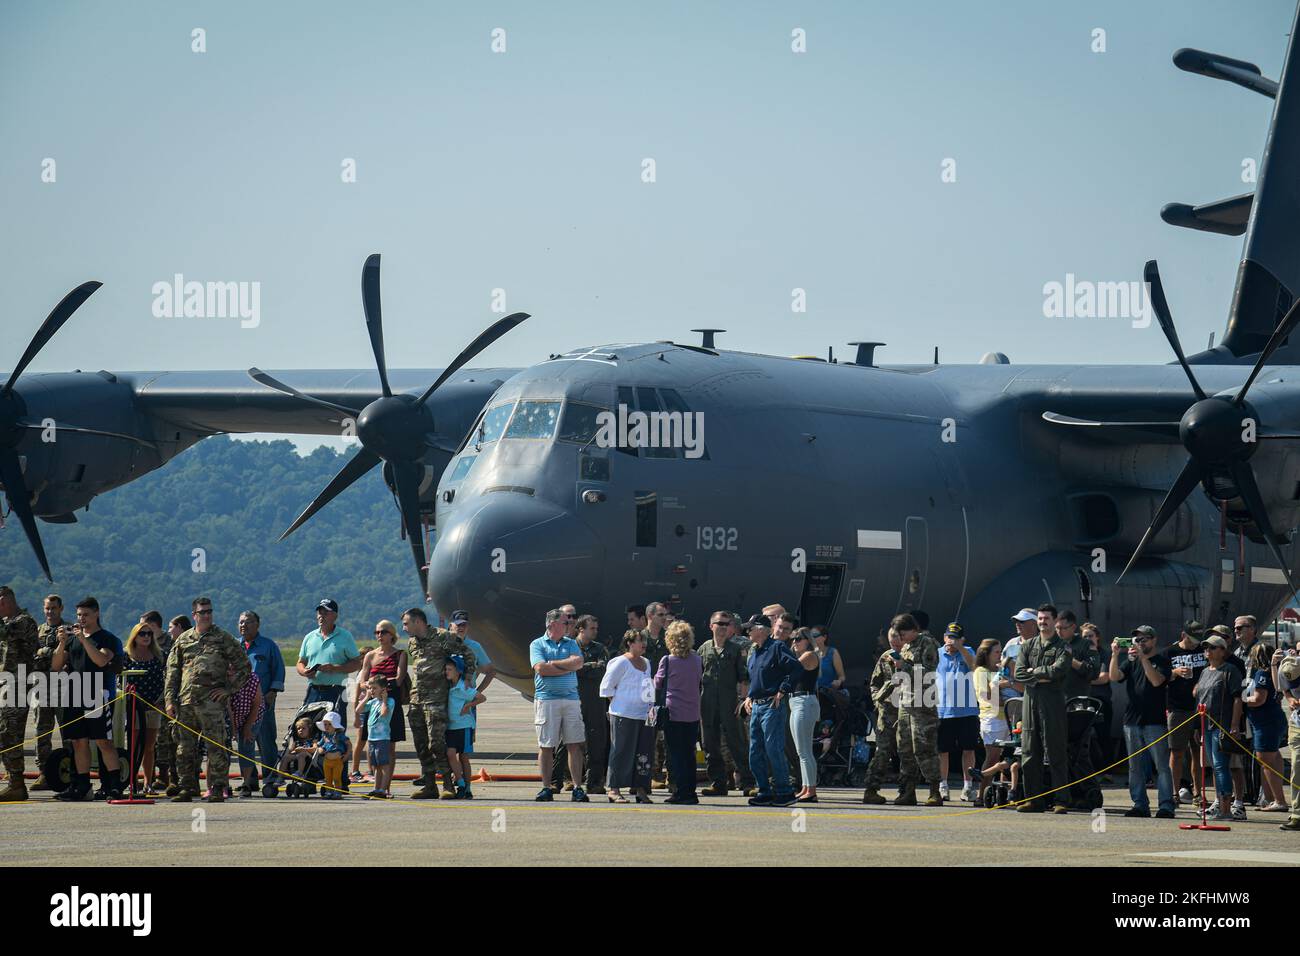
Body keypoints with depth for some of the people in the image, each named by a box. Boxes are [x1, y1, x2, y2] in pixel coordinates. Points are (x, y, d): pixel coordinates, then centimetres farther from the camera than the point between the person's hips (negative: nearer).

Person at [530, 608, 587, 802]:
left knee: (575, 744, -1)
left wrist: (553, 663, -6)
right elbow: (541, 668, -11)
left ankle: (578, 788, 0)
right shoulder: (537, 645, 5)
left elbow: (579, 662, -2)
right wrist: (567, 667, -6)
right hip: (546, 699, -3)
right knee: (546, 746, 0)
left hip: (571, 699, 3)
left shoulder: (571, 643, 16)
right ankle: (546, 788, 5)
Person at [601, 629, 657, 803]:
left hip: (645, 715, 7)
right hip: (624, 715, -7)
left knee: (644, 754, 5)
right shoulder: (621, 662, -8)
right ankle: (613, 789, 0)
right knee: (622, 752, -5)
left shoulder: (646, 663, 16)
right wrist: (616, 703, -6)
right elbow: (606, 686, -6)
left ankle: (640, 789, 11)